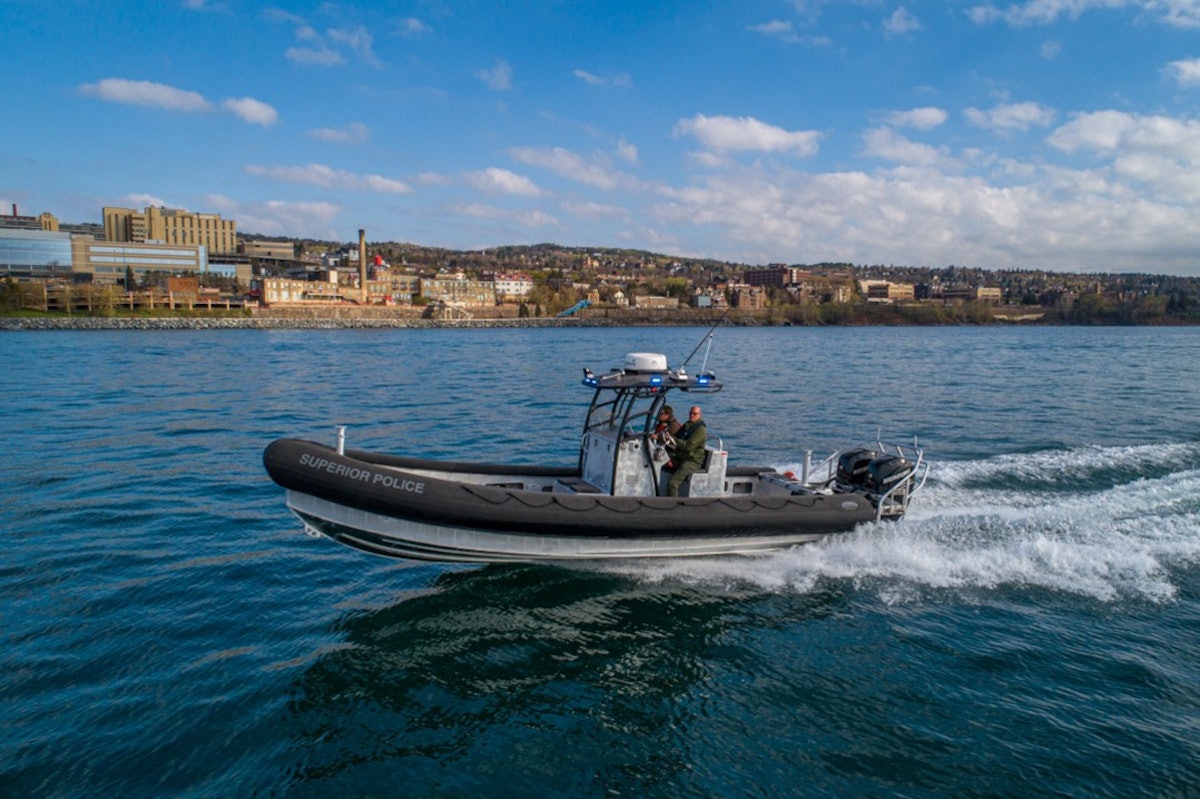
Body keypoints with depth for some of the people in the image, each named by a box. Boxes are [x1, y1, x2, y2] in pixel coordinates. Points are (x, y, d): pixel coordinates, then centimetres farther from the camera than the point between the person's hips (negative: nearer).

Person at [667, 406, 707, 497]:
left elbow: (688, 446, -23)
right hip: (680, 458, 9)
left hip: (692, 462, -9)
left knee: (672, 482, -26)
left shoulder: (700, 430, -13)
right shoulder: (686, 425, 15)